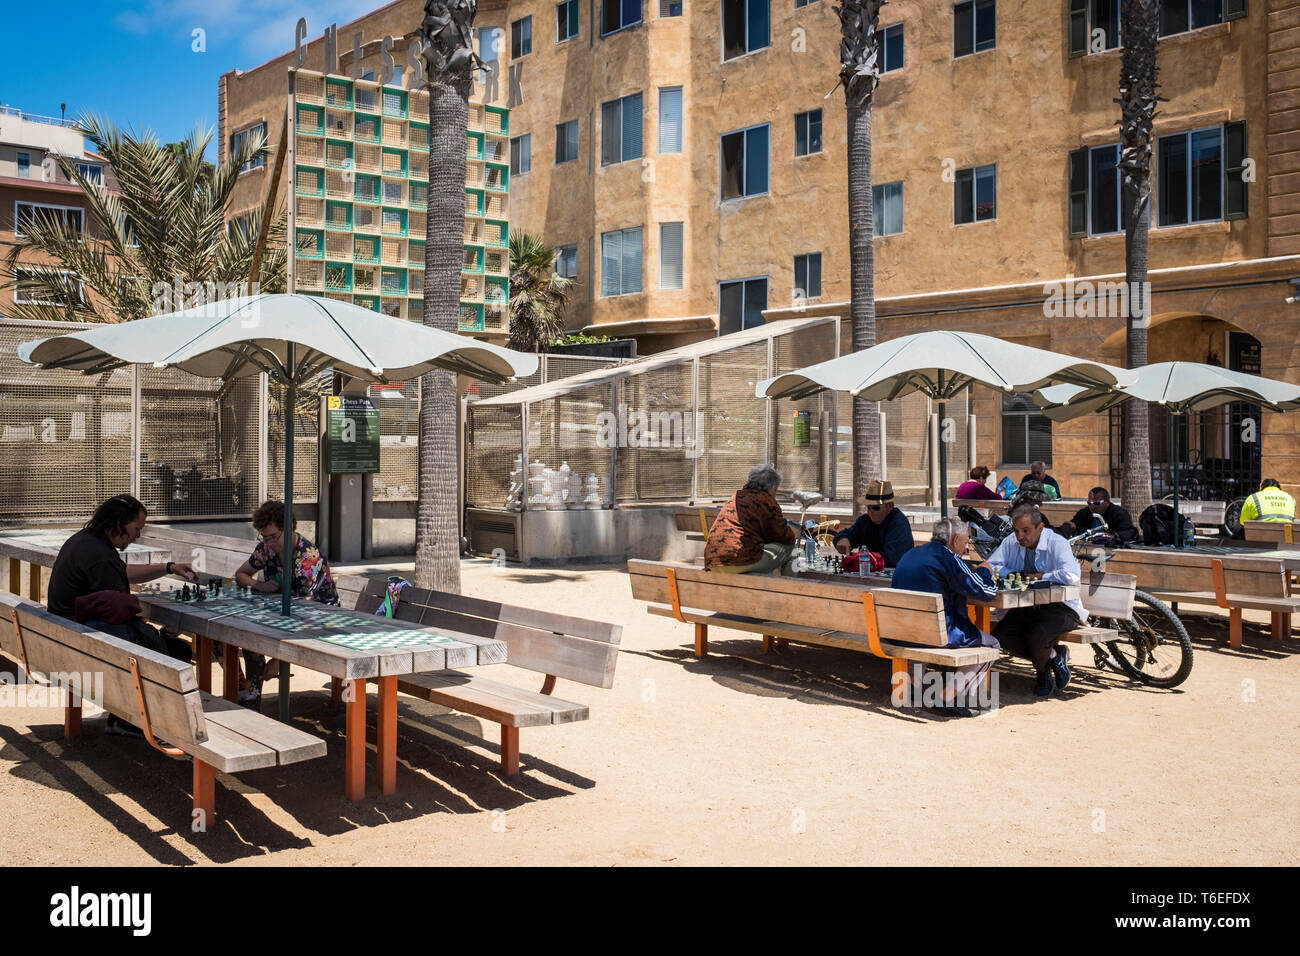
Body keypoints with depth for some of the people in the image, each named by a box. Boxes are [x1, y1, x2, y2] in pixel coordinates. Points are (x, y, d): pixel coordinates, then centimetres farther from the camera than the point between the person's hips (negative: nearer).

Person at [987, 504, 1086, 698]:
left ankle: (1041, 670, 6)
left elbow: (1071, 576, -30)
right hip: (1027, 607, 6)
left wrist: (1039, 576, -19)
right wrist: (1016, 574, -13)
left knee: (1038, 637, -32)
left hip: (1060, 606, -6)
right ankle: (1053, 656, 3)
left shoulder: (1057, 543, -15)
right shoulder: (1011, 543, 3)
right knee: (1000, 635, -17)